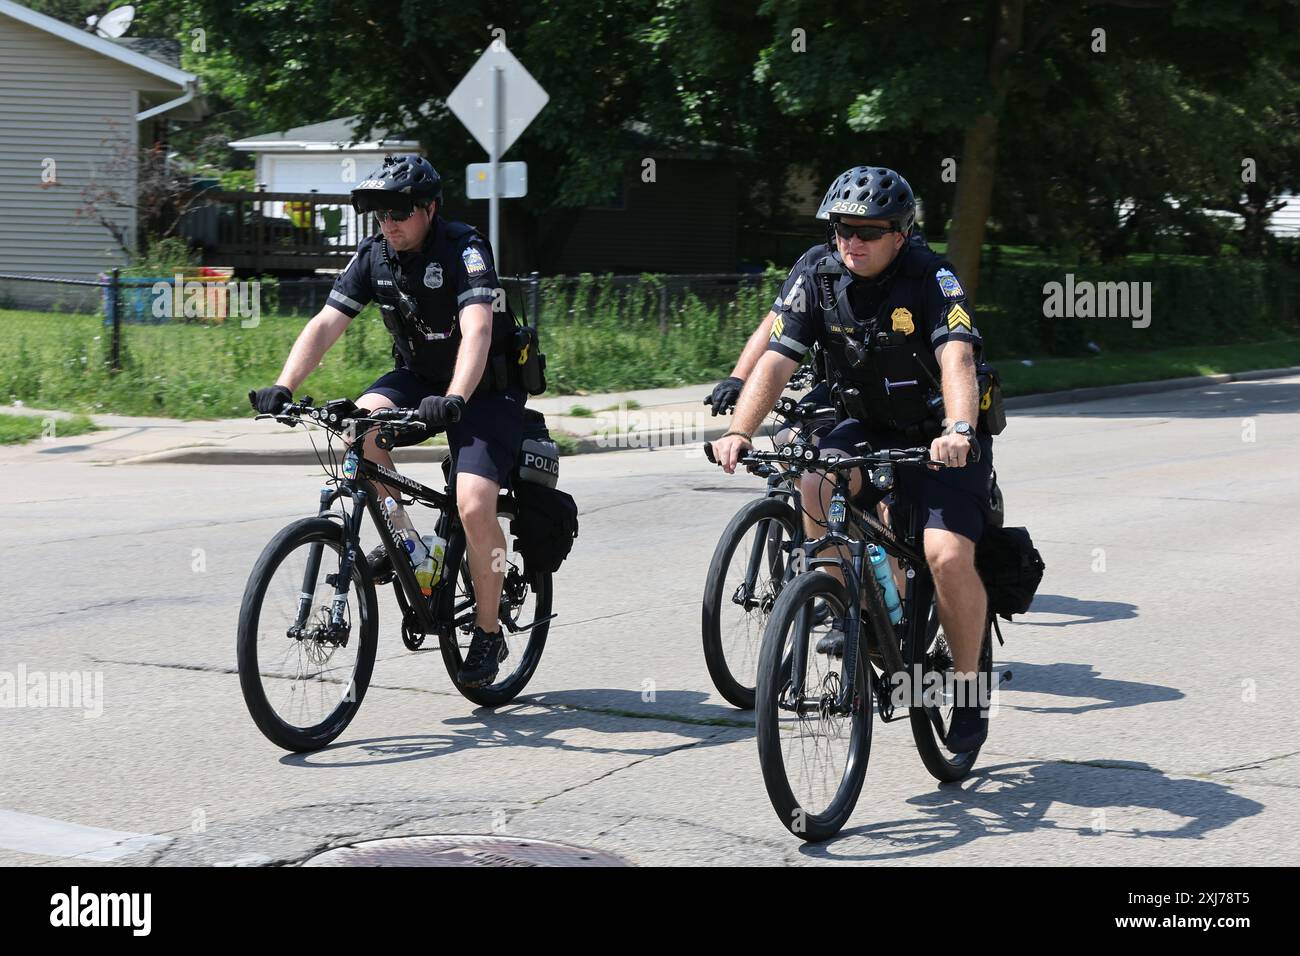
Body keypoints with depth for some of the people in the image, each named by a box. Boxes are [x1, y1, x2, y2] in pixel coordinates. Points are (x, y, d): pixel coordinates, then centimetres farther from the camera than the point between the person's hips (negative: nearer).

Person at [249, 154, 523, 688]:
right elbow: (325, 324, -12)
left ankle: (488, 634, -2)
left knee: (474, 506, -22)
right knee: (362, 419, -27)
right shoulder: (374, 257, -5)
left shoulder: (464, 250, -22)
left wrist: (453, 400, -53)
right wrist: (283, 388, -27)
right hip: (420, 376, 5)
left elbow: (477, 330, -37)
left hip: (485, 388, -5)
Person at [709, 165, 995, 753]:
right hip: (869, 428, 4)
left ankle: (969, 688, 1)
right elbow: (775, 360, -17)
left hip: (941, 439, -3)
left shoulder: (931, 278, -21)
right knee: (817, 484, -29)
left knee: (948, 556, -22)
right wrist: (738, 433, -32)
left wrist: (959, 430, -55)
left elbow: (957, 359, -36)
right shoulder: (816, 274, -10)